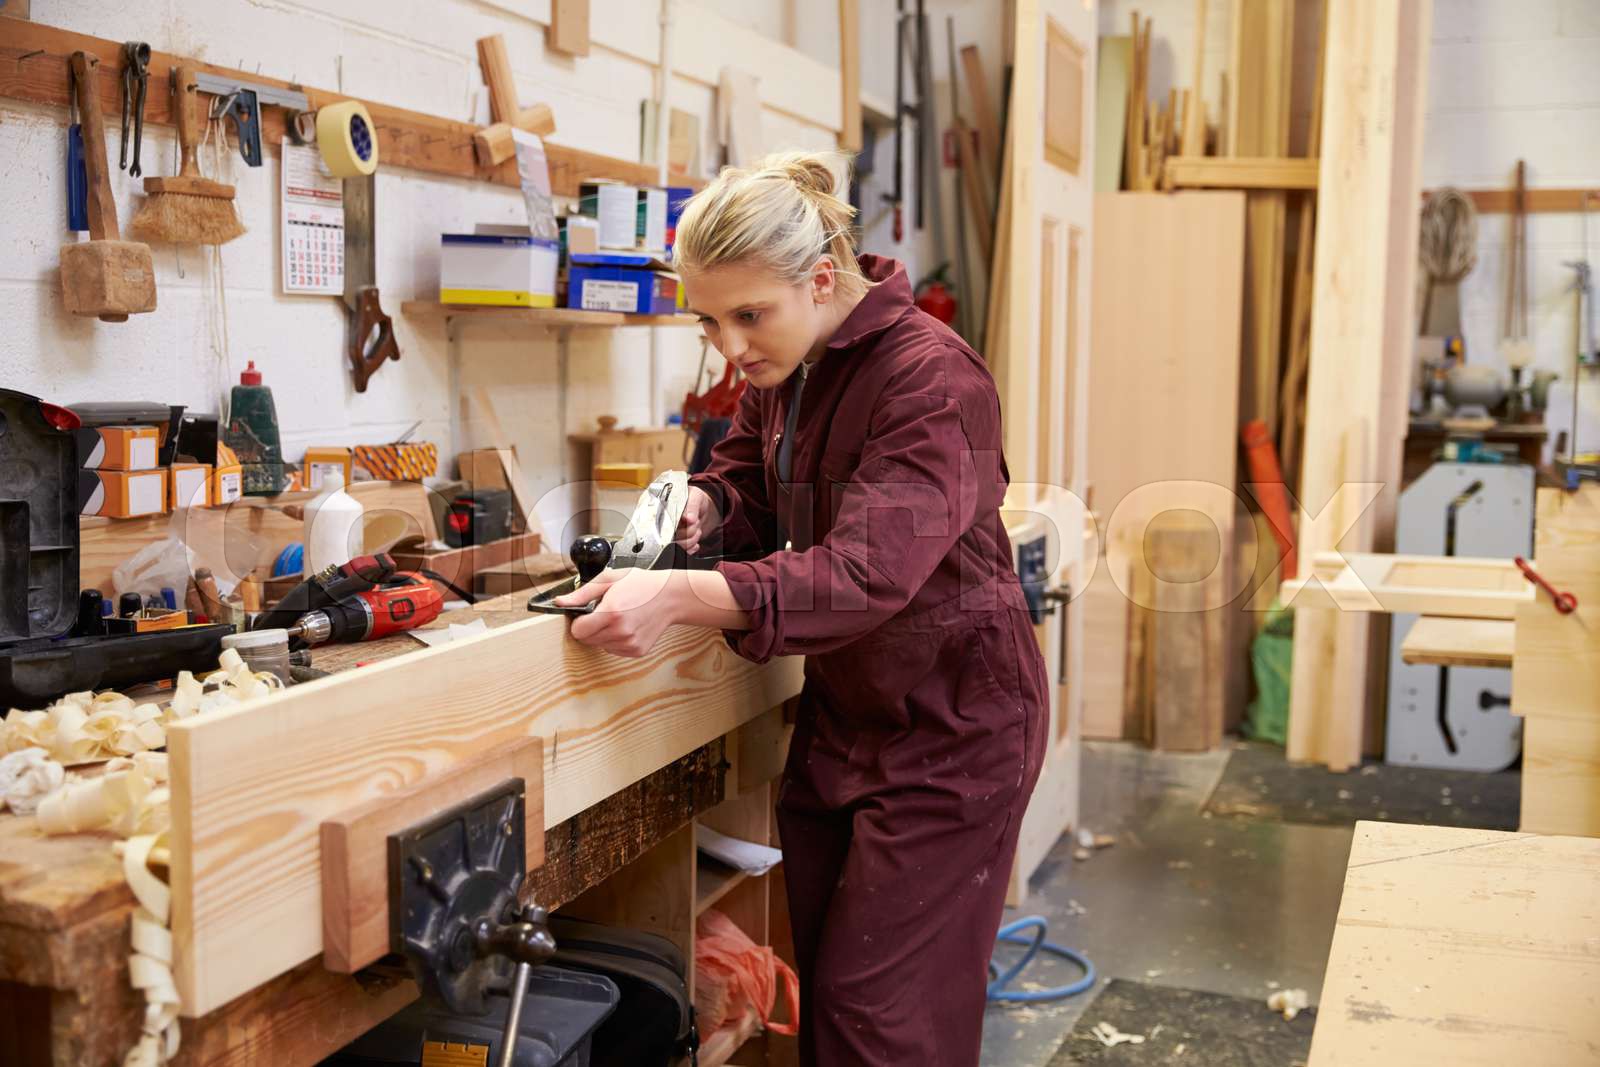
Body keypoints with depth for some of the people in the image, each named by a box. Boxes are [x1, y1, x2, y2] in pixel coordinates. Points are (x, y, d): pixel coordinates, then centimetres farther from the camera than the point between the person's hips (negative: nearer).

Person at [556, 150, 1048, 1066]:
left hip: (951, 724, -8)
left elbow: (869, 569, -34)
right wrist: (704, 508, -11)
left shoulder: (933, 377, -23)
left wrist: (682, 597, -46)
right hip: (841, 711, 8)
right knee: (821, 987, 13)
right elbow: (753, 493, 14)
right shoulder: (781, 372, 3)